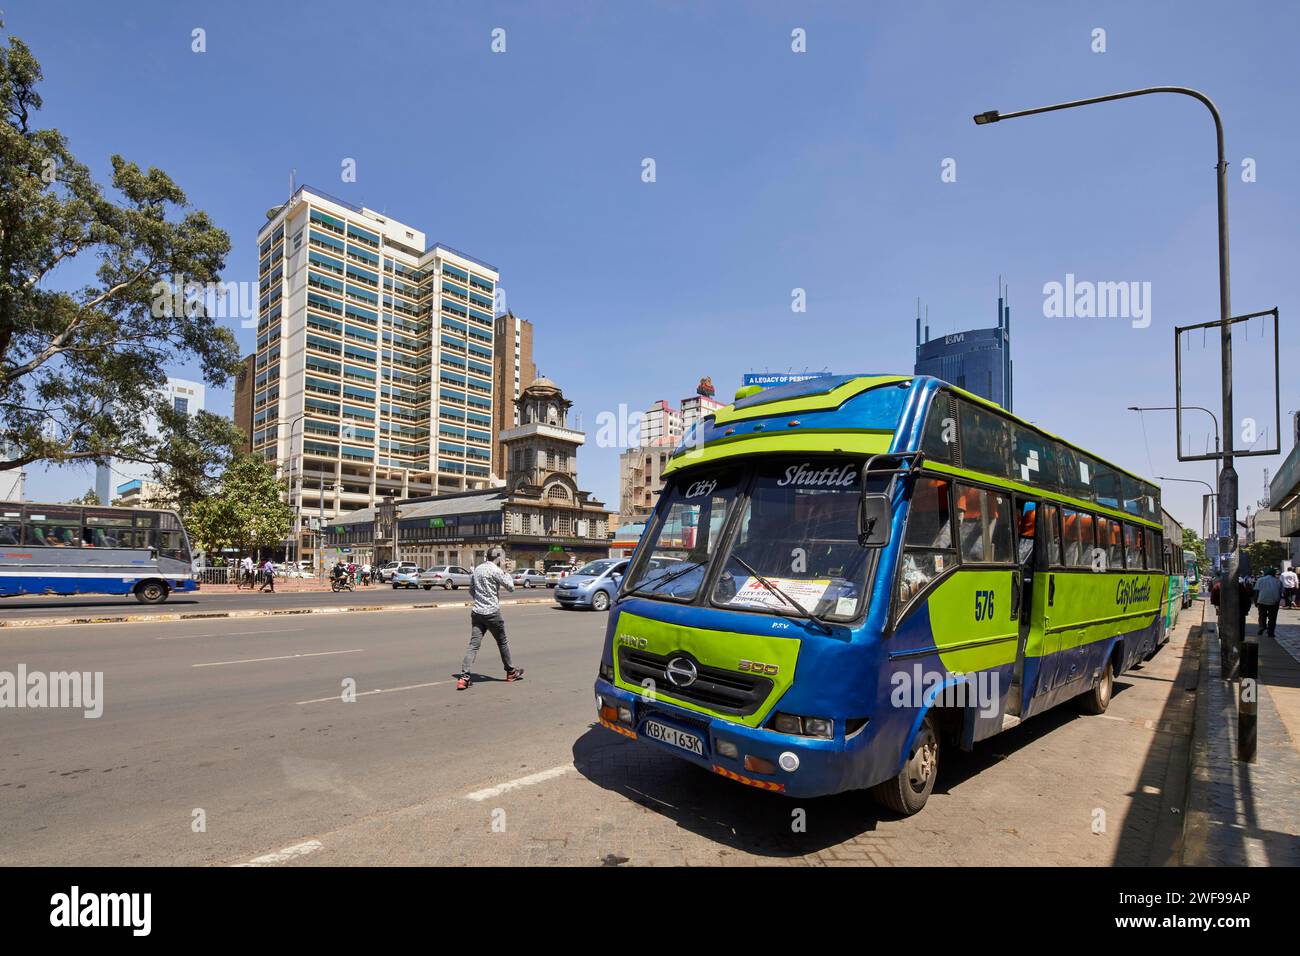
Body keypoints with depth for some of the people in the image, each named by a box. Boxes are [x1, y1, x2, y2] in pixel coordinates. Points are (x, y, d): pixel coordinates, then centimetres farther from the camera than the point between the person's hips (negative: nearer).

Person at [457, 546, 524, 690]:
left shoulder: (477, 569, 10)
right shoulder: (495, 570, -13)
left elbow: (471, 590, 18)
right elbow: (510, 586, -7)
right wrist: (504, 570, -1)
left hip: (477, 612, 6)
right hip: (492, 613, -6)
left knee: (473, 644, 0)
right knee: (502, 642, 12)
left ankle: (464, 677, -12)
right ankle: (511, 672, 27)